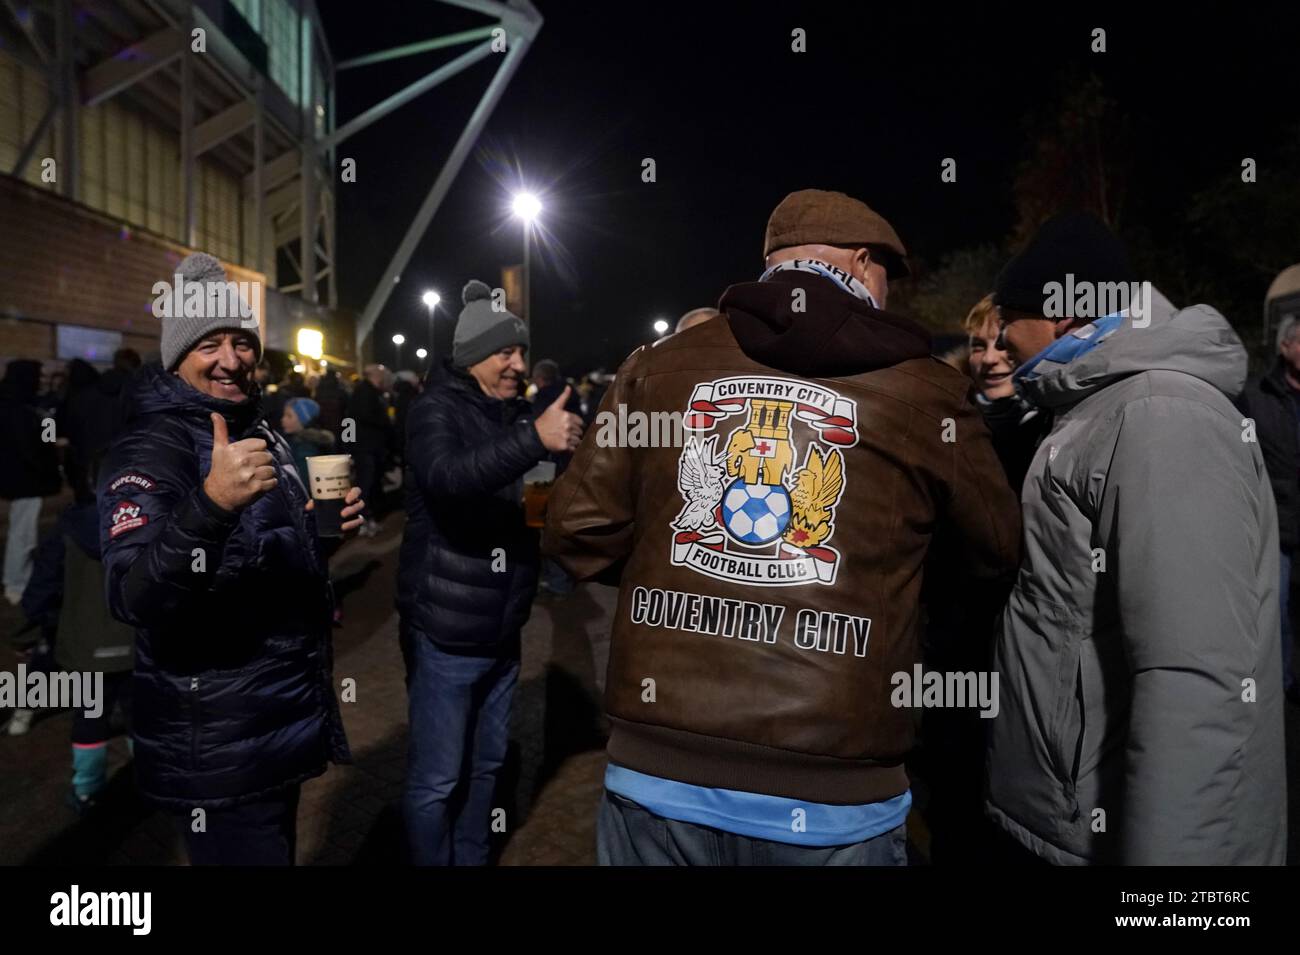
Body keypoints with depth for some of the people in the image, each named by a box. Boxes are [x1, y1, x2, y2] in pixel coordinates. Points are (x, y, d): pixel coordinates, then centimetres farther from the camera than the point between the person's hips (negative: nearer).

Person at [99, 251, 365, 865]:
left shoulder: (262, 433, 9)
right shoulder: (150, 451, -17)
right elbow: (132, 601, -31)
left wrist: (327, 525, -2)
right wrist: (211, 503, -47)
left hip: (286, 719, 8)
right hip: (218, 746, -8)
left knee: (278, 851, 24)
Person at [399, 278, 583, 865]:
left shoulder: (519, 413, 9)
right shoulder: (436, 409, -10)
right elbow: (447, 477, -32)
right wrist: (534, 439, -42)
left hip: (501, 631, 7)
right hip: (446, 632, -7)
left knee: (485, 766, 20)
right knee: (436, 779, 5)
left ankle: (473, 859, 39)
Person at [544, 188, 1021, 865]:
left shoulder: (660, 365, 1)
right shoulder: (924, 390, -4)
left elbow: (578, 534, 2)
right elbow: (1006, 556, 7)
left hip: (657, 767, 2)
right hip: (831, 794, -1)